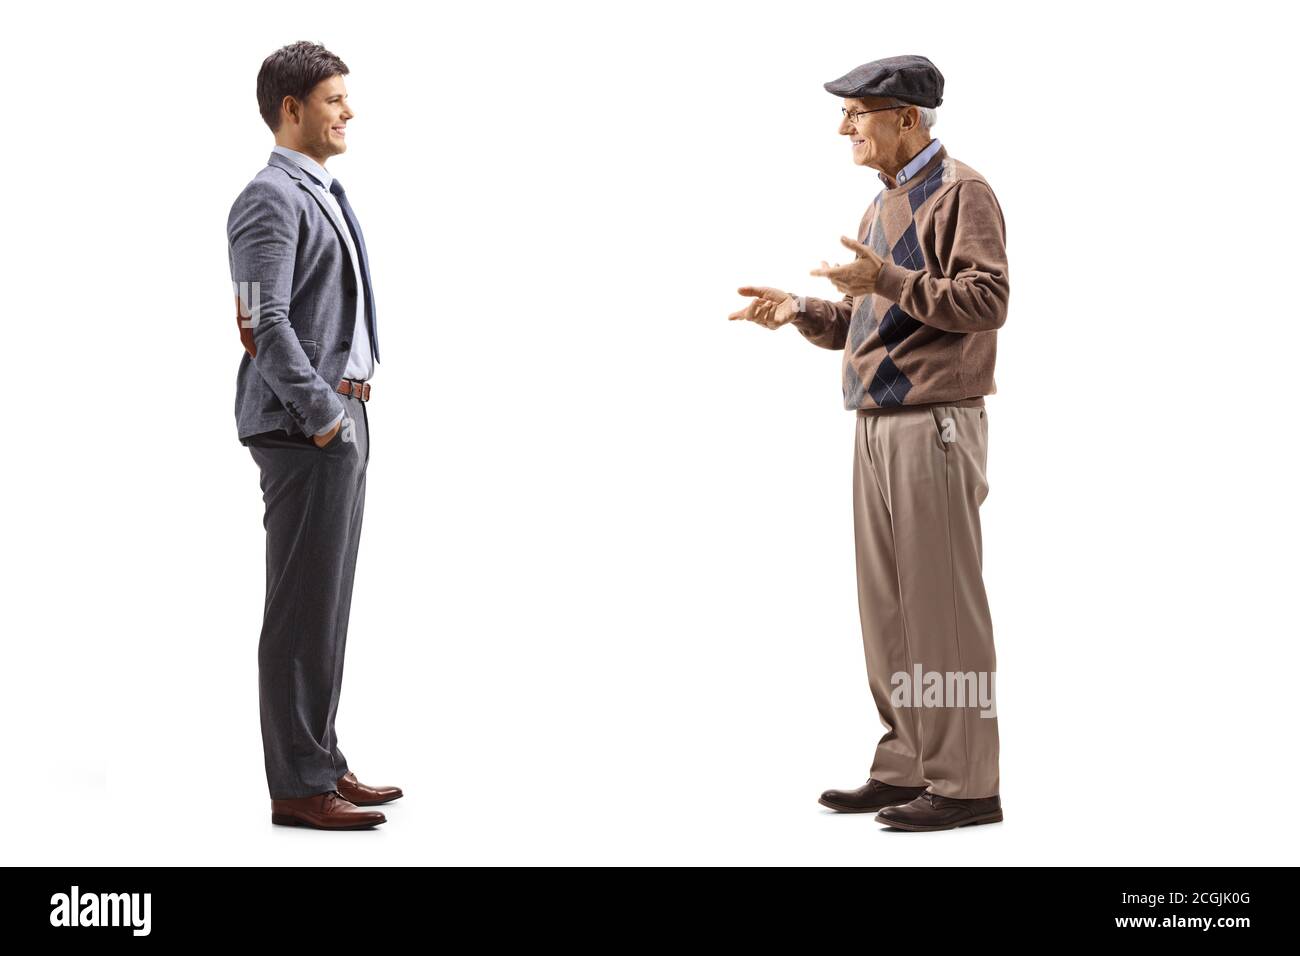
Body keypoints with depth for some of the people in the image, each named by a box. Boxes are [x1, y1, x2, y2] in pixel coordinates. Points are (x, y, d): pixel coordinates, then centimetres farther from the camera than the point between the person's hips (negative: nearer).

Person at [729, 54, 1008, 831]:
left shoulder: (960, 191, -7)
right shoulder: (884, 203, 20)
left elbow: (988, 298, -19)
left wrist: (888, 281, -26)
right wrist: (800, 312, 5)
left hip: (934, 425, -9)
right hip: (878, 426, 9)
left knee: (941, 601, -7)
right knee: (887, 606, 10)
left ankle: (964, 782, 0)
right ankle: (906, 768, 18)